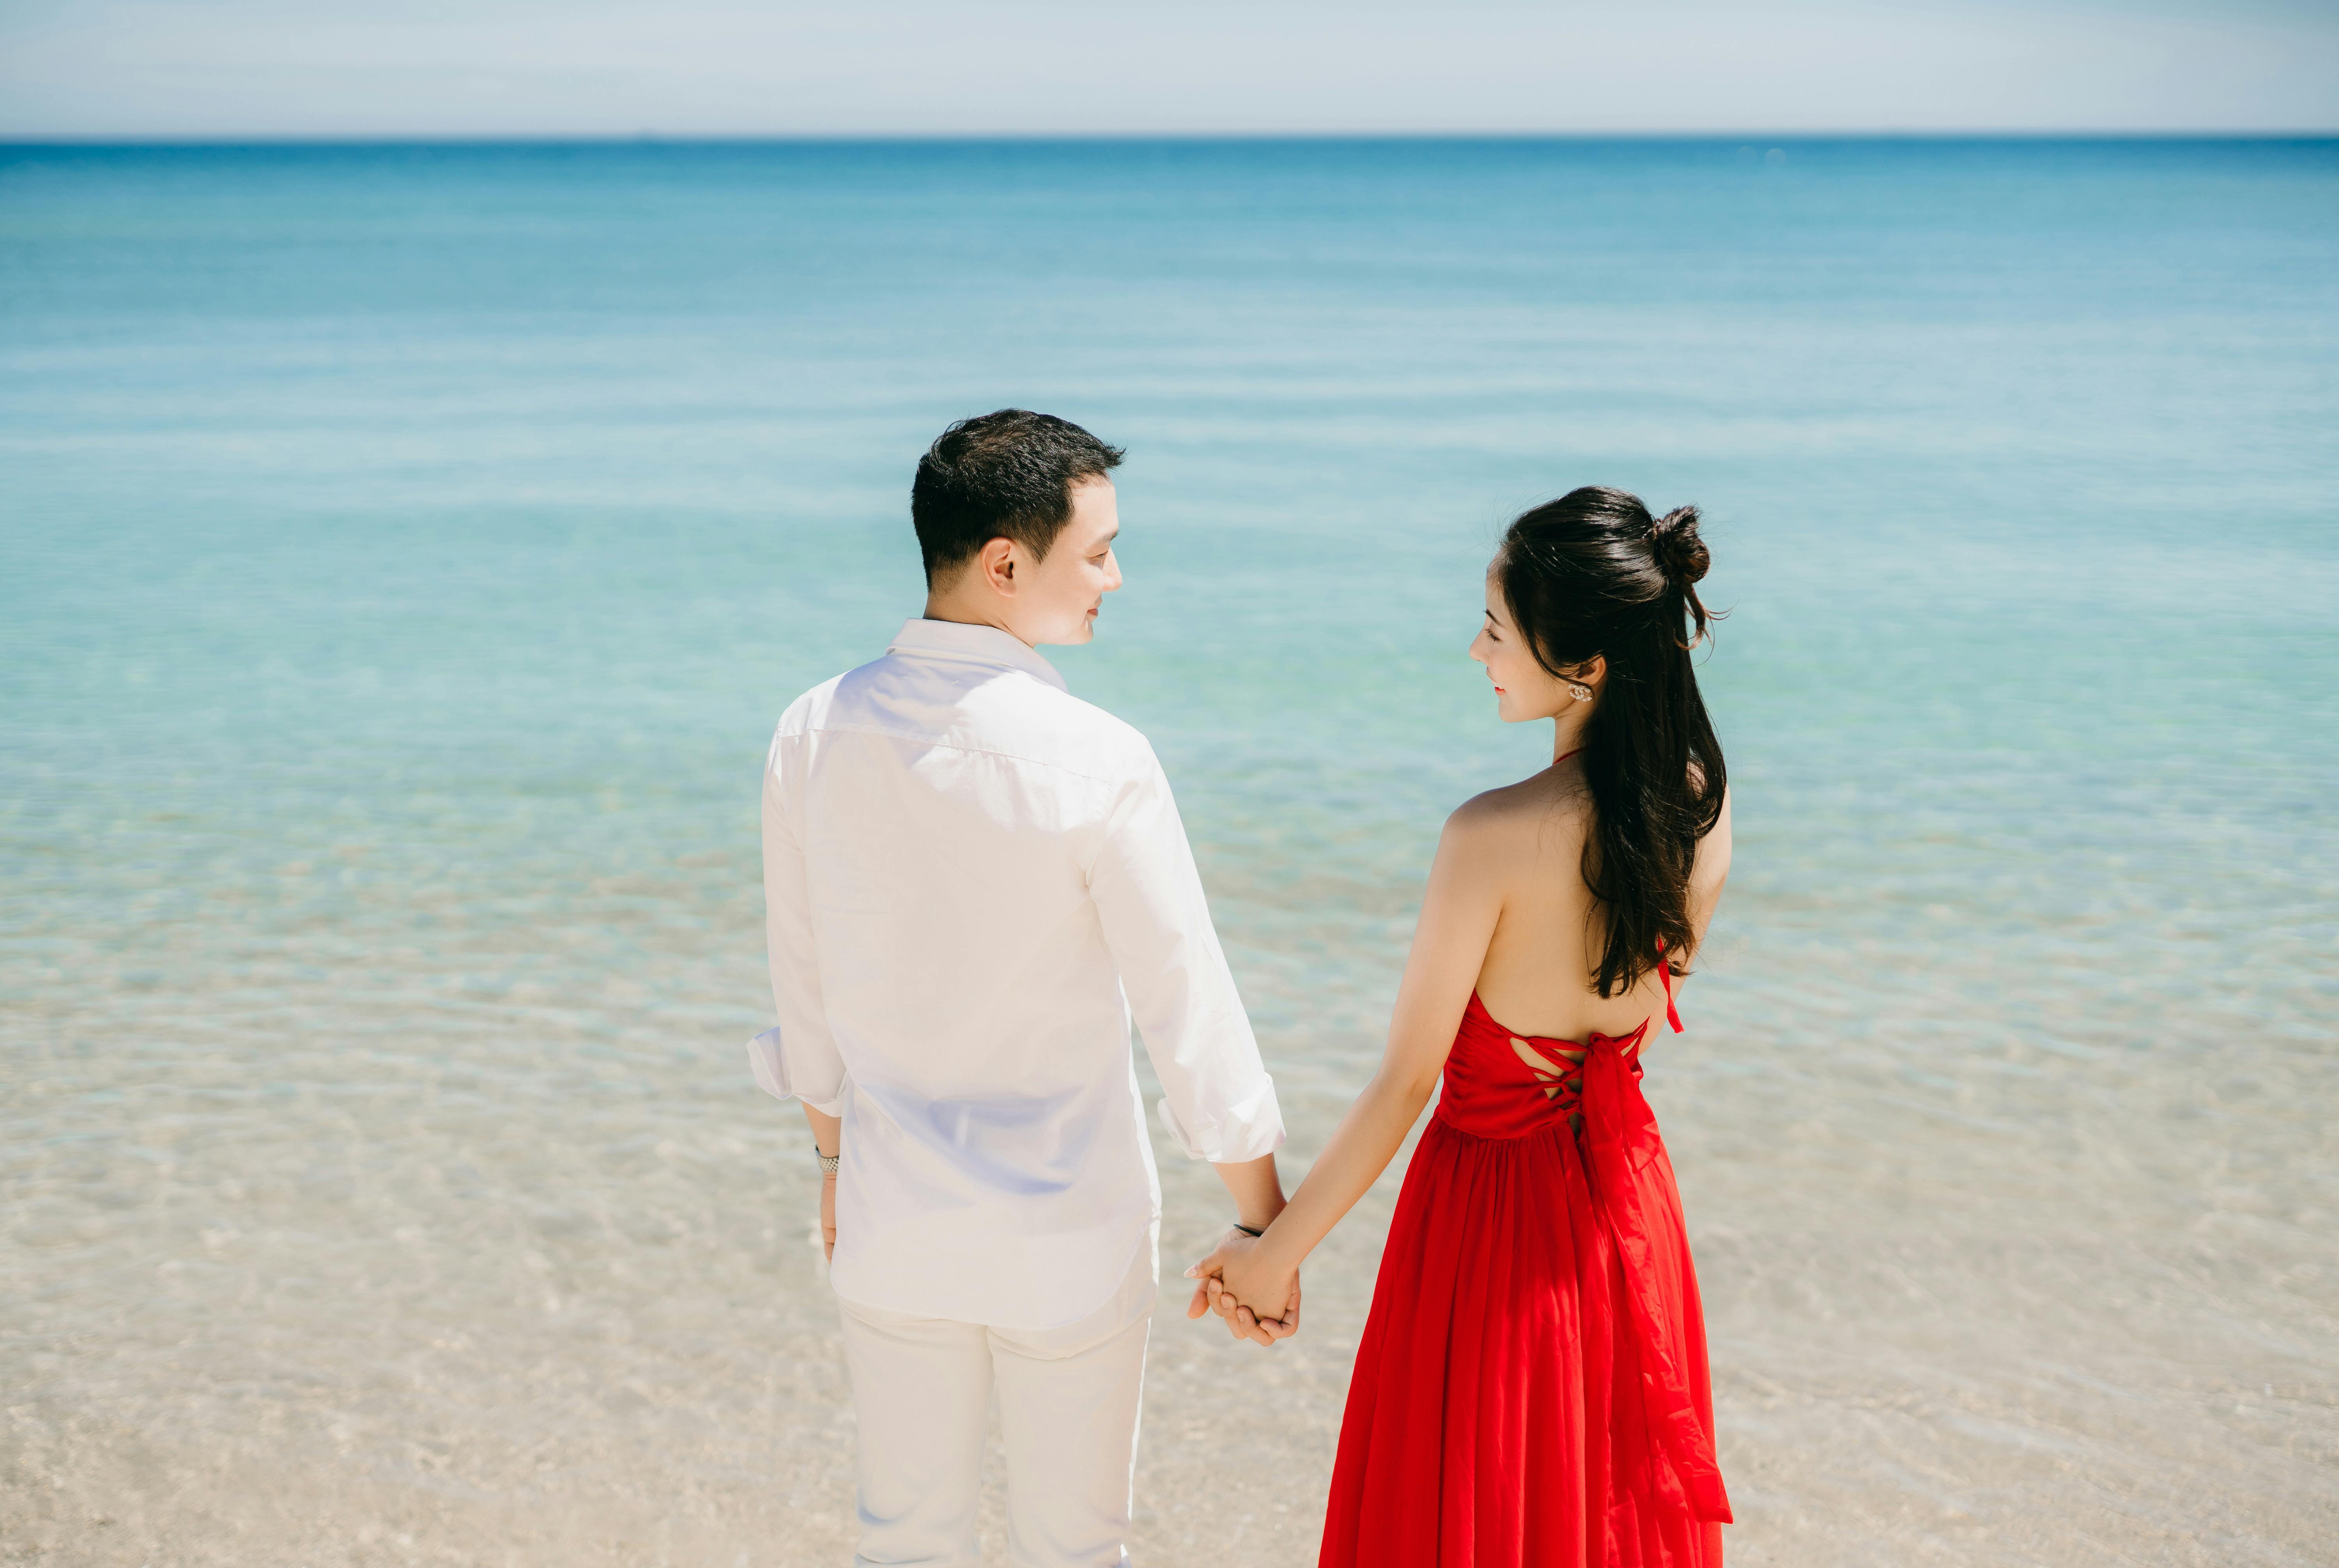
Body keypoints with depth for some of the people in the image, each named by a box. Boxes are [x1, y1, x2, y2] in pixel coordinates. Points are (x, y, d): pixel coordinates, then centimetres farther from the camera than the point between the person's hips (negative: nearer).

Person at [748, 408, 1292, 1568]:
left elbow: (802, 987, 3)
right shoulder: (1099, 764, -22)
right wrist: (1263, 1223, -3)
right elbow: (1191, 1017, -15)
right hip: (1067, 1235, -4)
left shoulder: (813, 736, -8)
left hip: (893, 1218, 4)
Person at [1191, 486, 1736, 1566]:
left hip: (1496, 1208, -6)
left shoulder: (1495, 838, -27)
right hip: (1627, 1199, 6)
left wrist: (1277, 1251, -9)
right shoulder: (1704, 809, -10)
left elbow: (1405, 1082, -18)